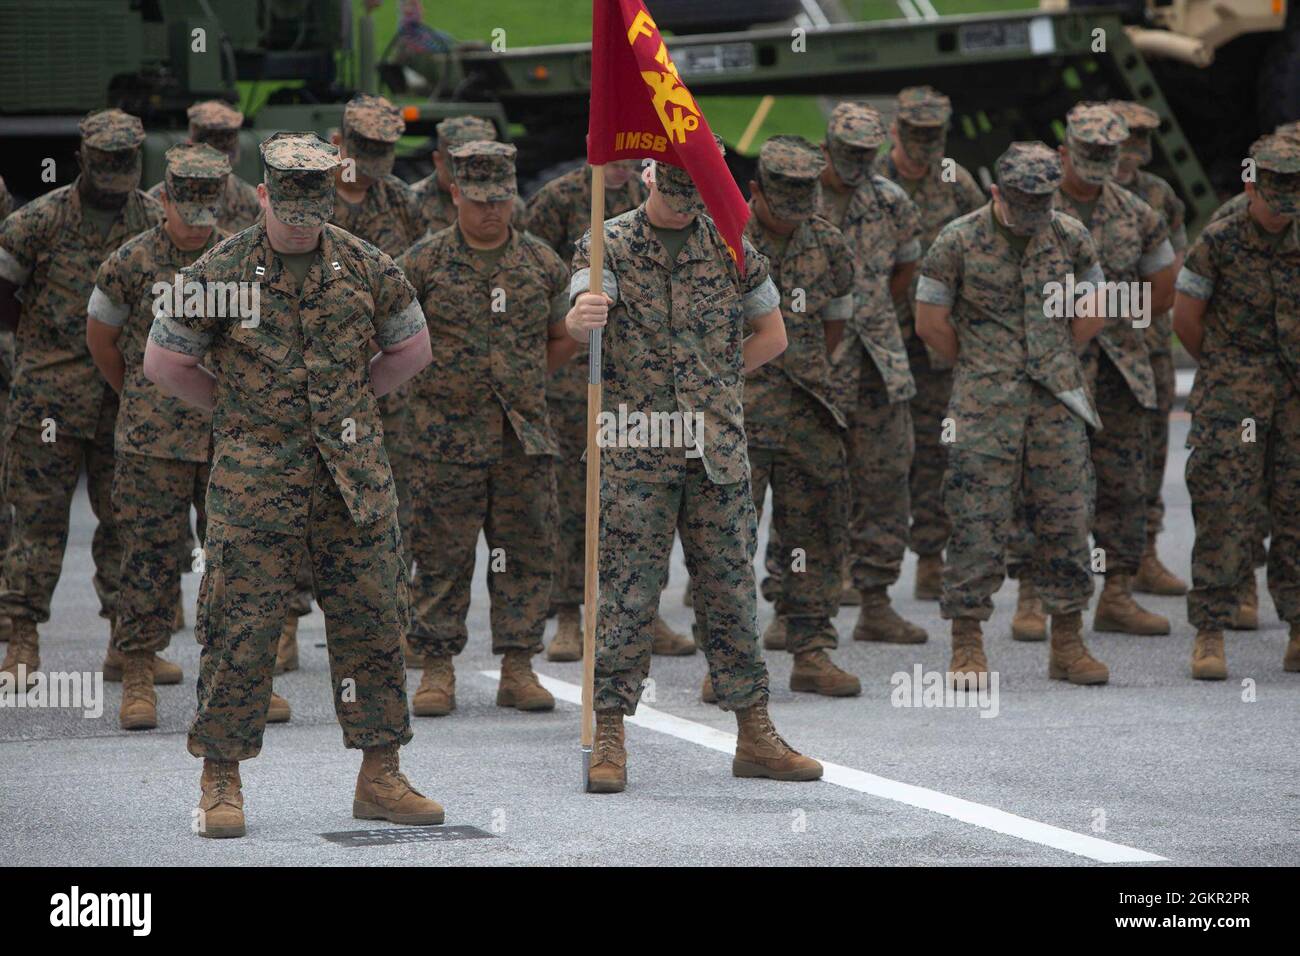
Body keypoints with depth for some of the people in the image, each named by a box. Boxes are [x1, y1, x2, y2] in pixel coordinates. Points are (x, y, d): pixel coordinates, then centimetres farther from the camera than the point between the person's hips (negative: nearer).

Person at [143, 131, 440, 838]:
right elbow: (164, 362, 3)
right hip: (255, 480, -3)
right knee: (240, 627, -4)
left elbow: (412, 348, 18)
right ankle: (221, 785, 5)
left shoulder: (365, 267, 4)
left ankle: (381, 779, 14)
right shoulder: (220, 271, -4)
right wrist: (237, 411, 6)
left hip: (353, 473, 3)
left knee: (372, 620, 5)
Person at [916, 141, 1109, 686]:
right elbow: (930, 321, 0)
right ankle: (967, 647, 1)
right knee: (978, 523, -6)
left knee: (1066, 518, 5)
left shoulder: (1070, 238, 6)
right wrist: (980, 370, 6)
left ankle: (1067, 645, 14)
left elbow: (1093, 312, 16)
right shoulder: (958, 242, -6)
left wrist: (1055, 363, 11)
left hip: (1056, 401, 4)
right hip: (984, 406, -4)